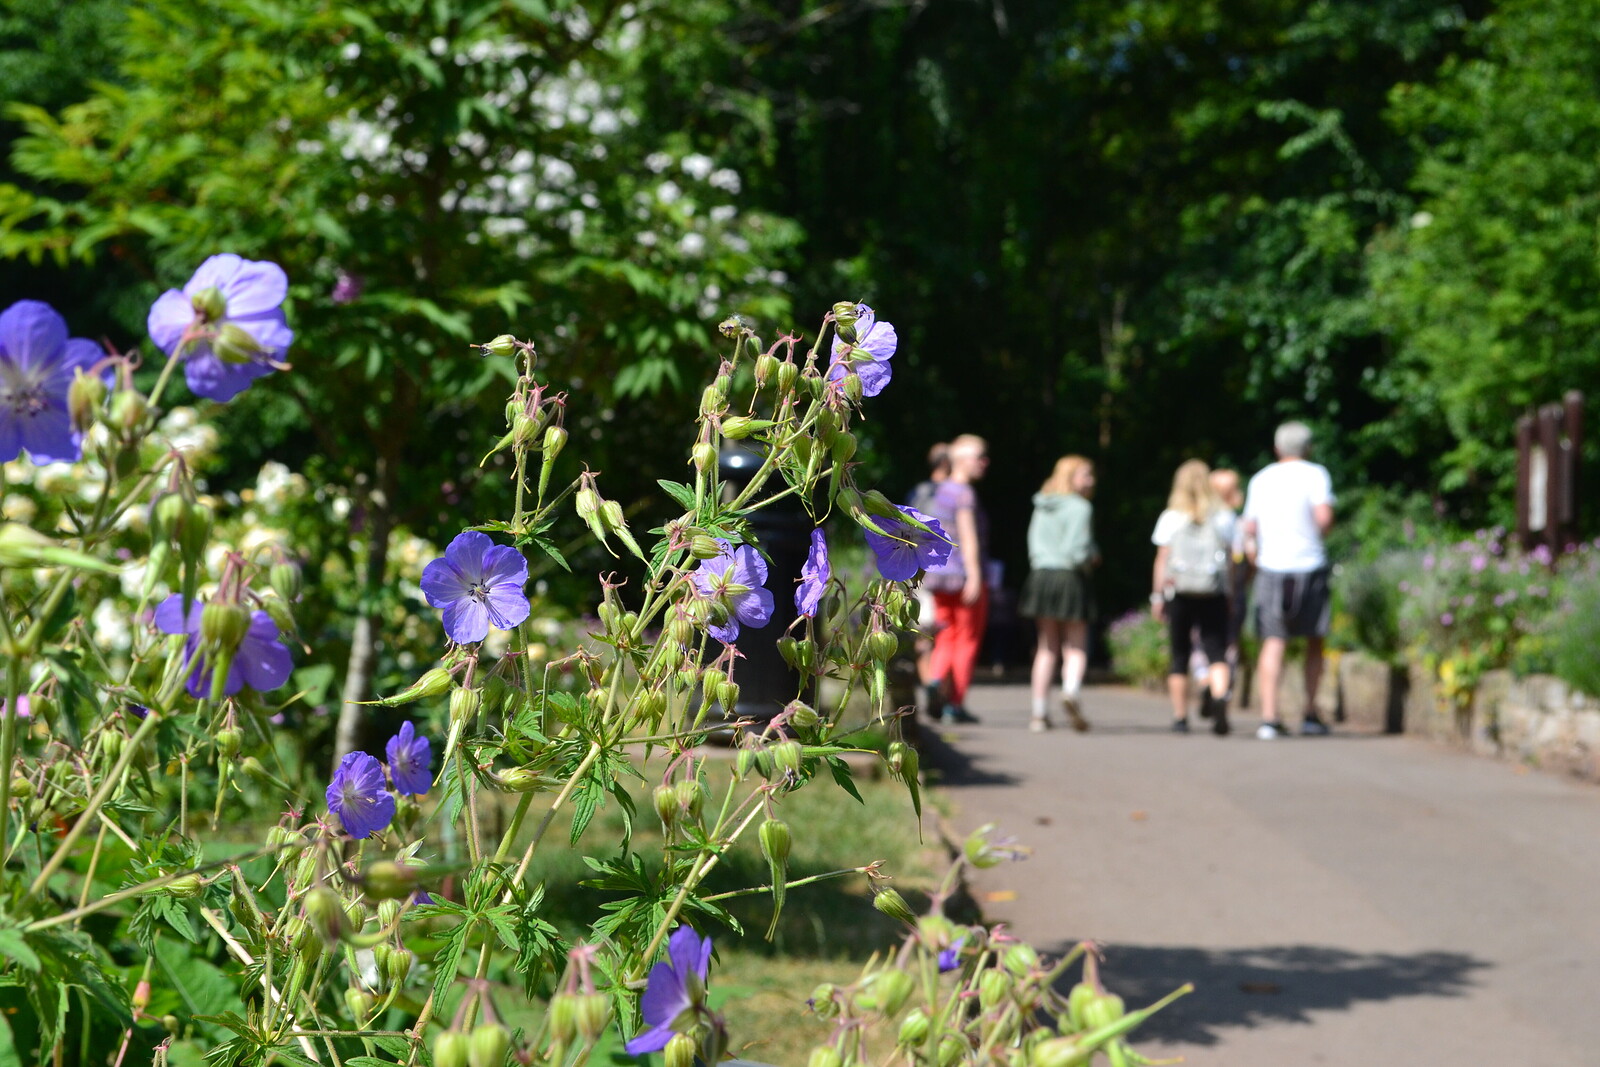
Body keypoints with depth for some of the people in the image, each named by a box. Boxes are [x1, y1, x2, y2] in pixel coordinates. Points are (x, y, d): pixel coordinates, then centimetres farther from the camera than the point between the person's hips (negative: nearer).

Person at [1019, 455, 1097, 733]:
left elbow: (1034, 545, 10)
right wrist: (1093, 556, 4)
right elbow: (1077, 549, -16)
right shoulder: (1080, 508, -9)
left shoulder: (1042, 508, 11)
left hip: (1041, 576, 5)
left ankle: (1039, 712, 8)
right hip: (1071, 578, -5)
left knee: (1046, 648, 11)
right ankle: (1070, 691, -26)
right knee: (1075, 647, 2)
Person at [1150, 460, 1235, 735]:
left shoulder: (1170, 518, 3)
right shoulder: (1223, 517, 5)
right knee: (1216, 653, -2)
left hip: (1179, 593, 0)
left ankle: (1180, 717, 8)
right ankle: (1219, 695, -30)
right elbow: (1232, 558, 3)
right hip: (1214, 595, 0)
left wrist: (1157, 596, 5)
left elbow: (1161, 560, 1)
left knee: (1179, 657, 8)